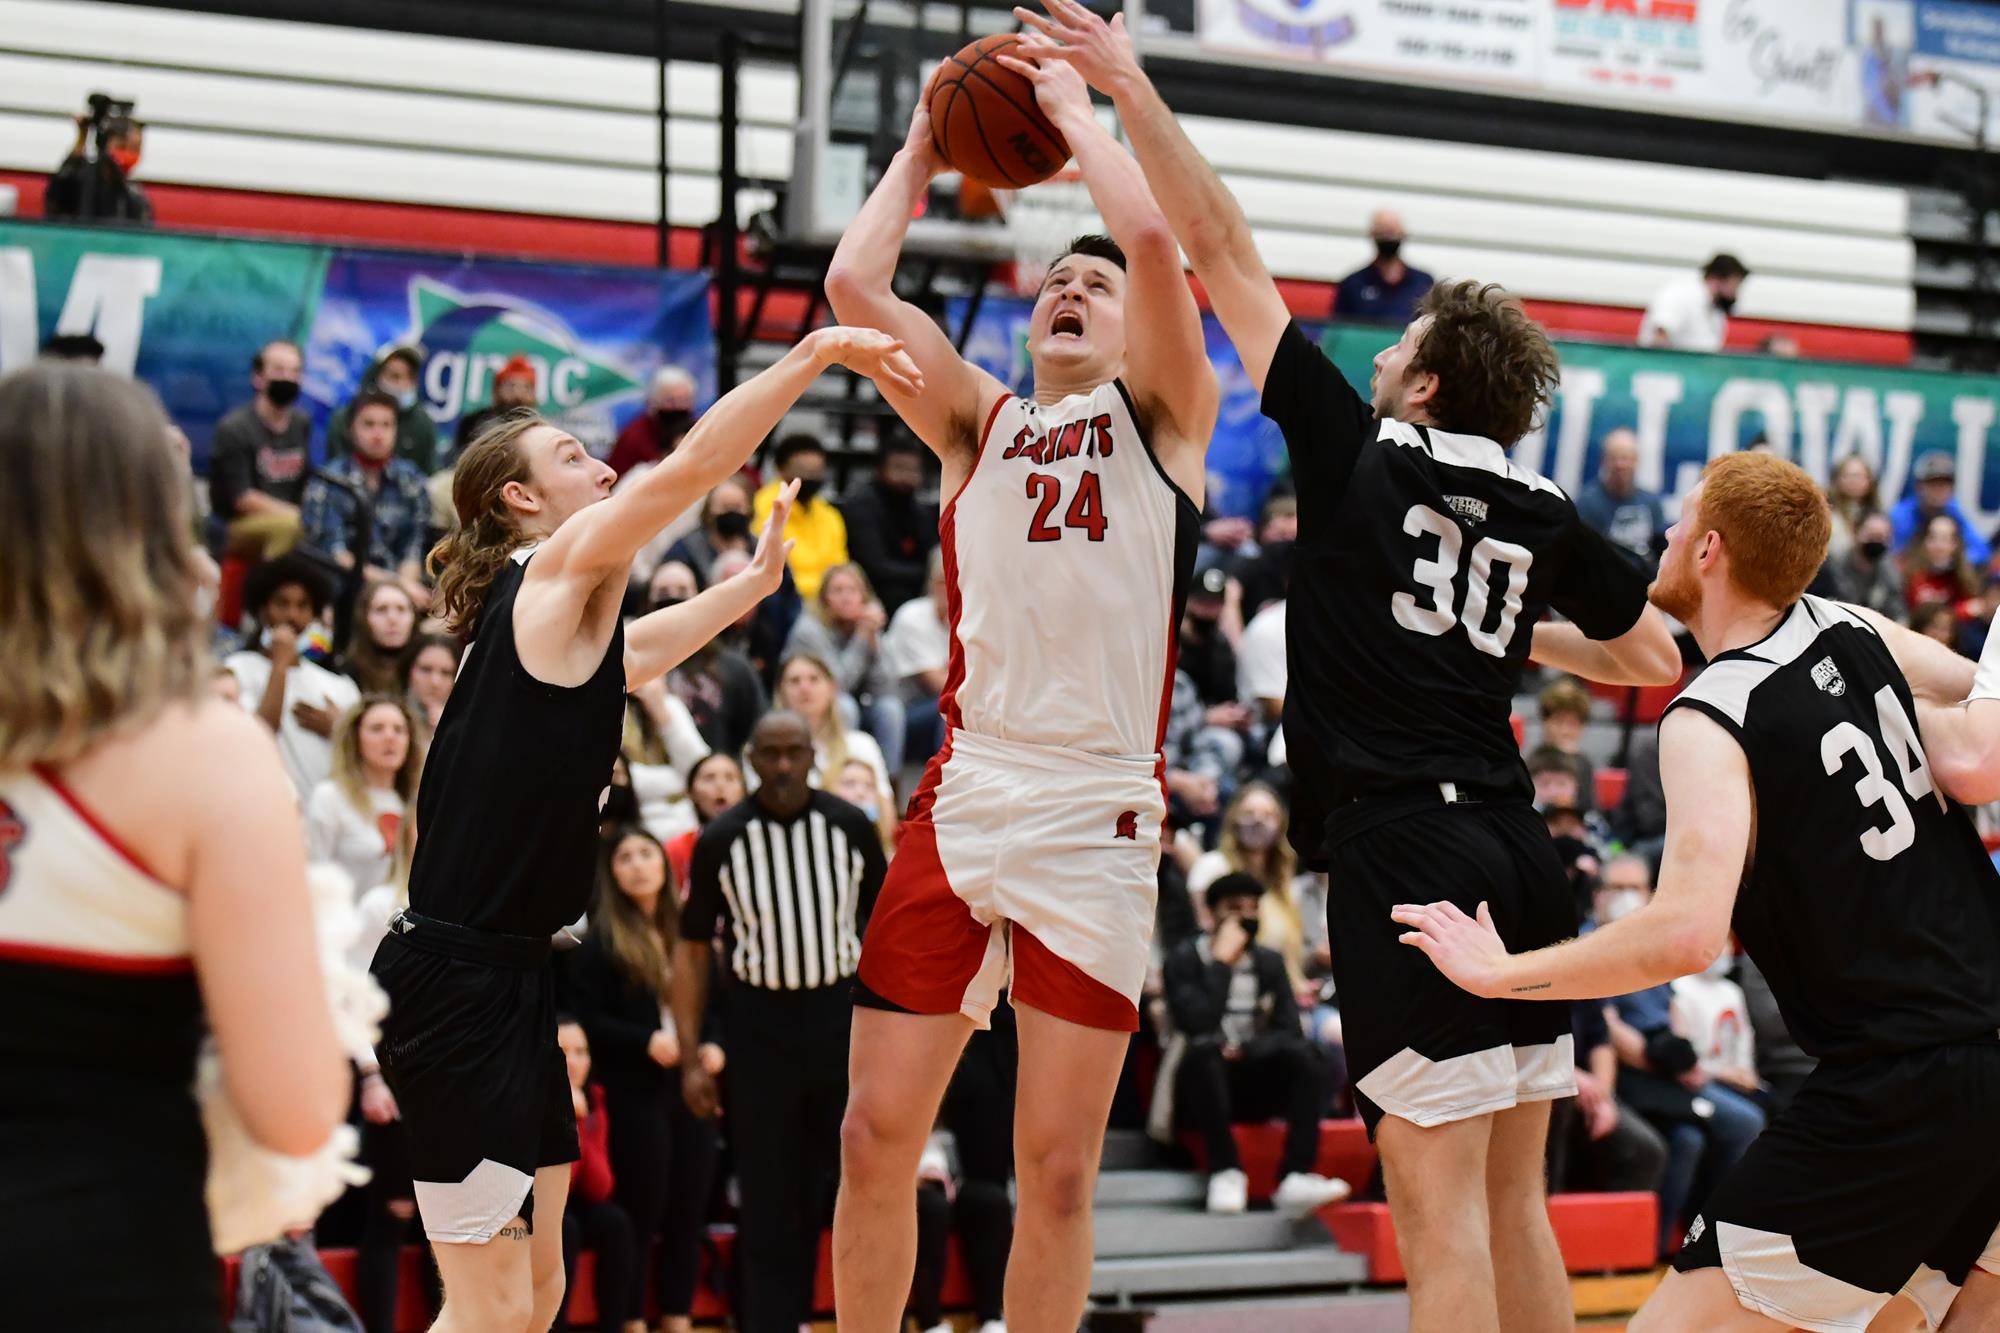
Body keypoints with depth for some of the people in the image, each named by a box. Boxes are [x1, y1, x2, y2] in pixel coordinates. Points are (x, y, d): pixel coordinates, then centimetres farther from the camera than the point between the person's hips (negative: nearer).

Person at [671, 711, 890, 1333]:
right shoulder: (721, 839, -3)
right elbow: (693, 948, 2)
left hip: (841, 1013, 1)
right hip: (759, 1020, -1)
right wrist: (691, 1058, -3)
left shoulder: (851, 828, 0)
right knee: (767, 1194, 3)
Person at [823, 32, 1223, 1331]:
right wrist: (923, 150, 19)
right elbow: (855, 282, 7)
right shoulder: (982, 423, 19)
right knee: (877, 1139, 1)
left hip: (1096, 821, -3)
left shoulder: (1164, 418, 10)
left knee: (1058, 1168, 0)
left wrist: (1074, 107, 7)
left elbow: (1153, 236, -7)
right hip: (961, 803, 3)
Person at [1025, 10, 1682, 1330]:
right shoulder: (1546, 516, 11)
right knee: (1512, 1207, 13)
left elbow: (1223, 247, 2)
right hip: (1516, 850, 6)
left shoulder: (1358, 452, -1)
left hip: (1401, 850, -6)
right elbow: (1657, 657, 24)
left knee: (1440, 1209, -8)